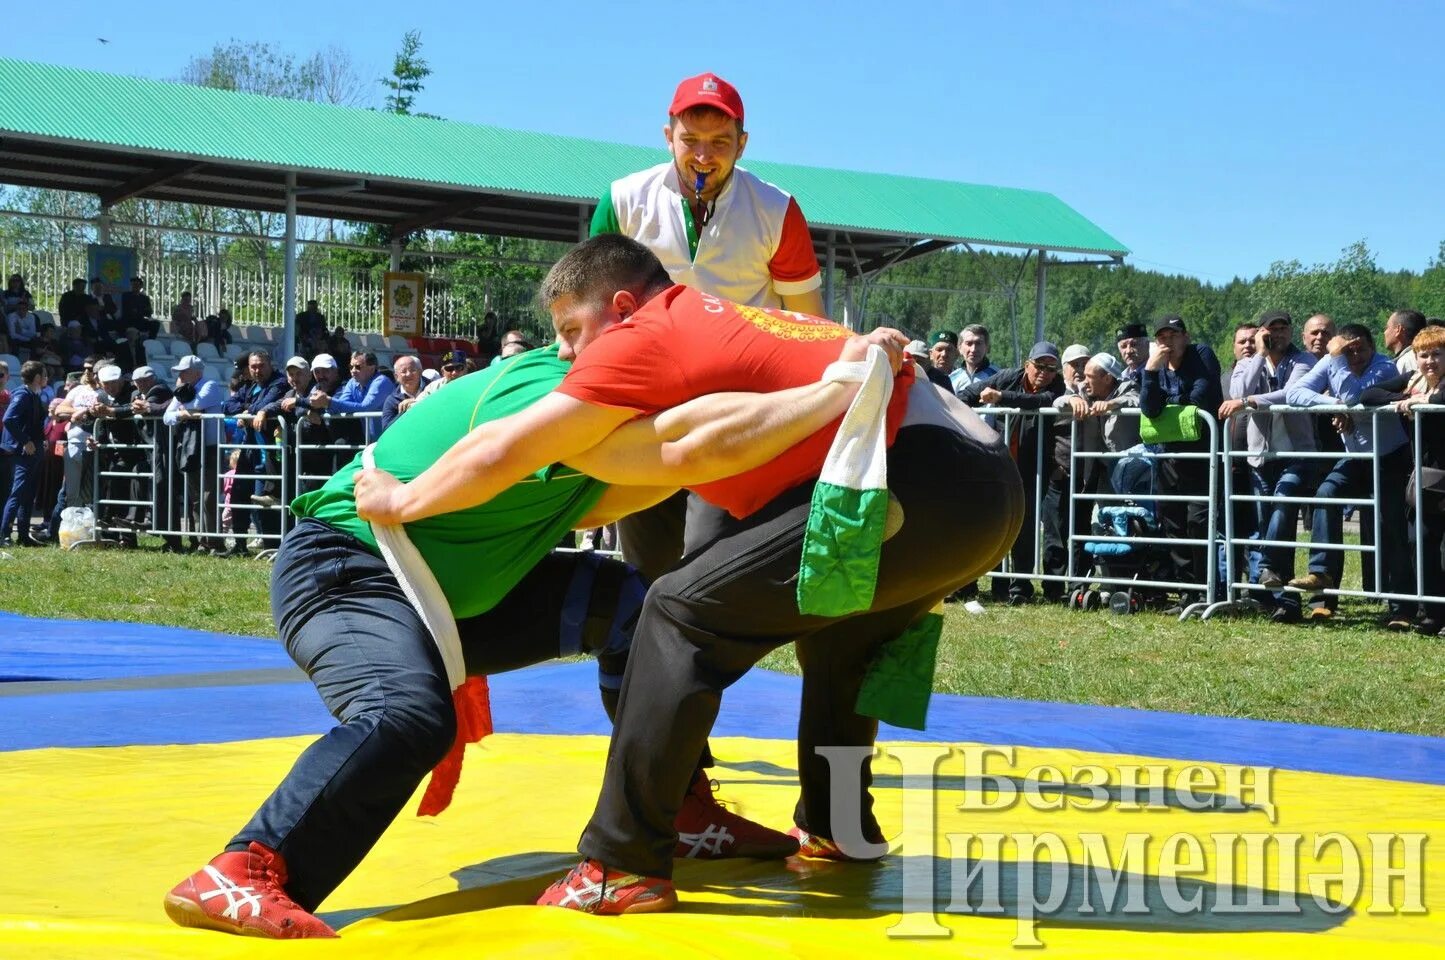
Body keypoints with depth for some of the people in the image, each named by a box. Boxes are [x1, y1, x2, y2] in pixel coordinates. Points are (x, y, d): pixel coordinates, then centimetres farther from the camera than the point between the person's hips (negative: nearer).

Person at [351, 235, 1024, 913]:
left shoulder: (648, 335, -1)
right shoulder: (716, 322, 25)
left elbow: (501, 453, 1)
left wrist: (401, 501, 15)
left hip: (918, 478, -10)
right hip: (990, 485, 10)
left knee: (684, 612, -5)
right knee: (835, 626, 33)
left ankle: (623, 867, -3)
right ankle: (835, 829, 40)